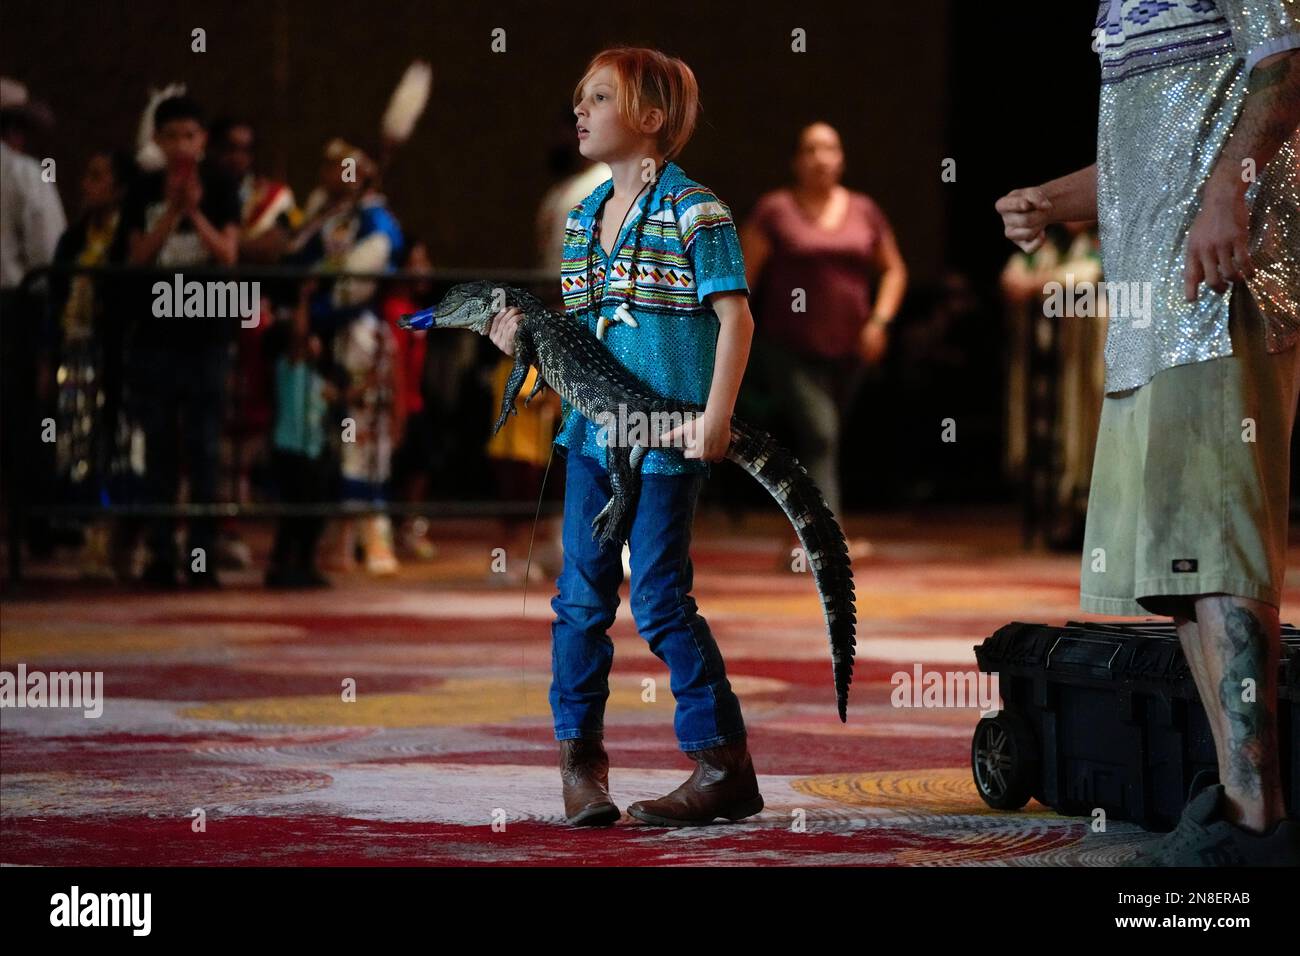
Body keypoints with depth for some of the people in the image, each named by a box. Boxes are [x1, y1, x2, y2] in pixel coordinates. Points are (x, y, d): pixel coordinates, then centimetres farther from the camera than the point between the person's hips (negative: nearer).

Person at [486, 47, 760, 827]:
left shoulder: (694, 212, -8)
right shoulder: (585, 218, 14)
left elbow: (735, 316, -11)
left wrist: (715, 417, -19)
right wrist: (526, 337, 0)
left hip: (664, 440, -7)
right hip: (591, 432, 7)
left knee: (659, 601, -6)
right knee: (581, 599, 5)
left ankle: (724, 767, 3)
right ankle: (580, 762, 14)